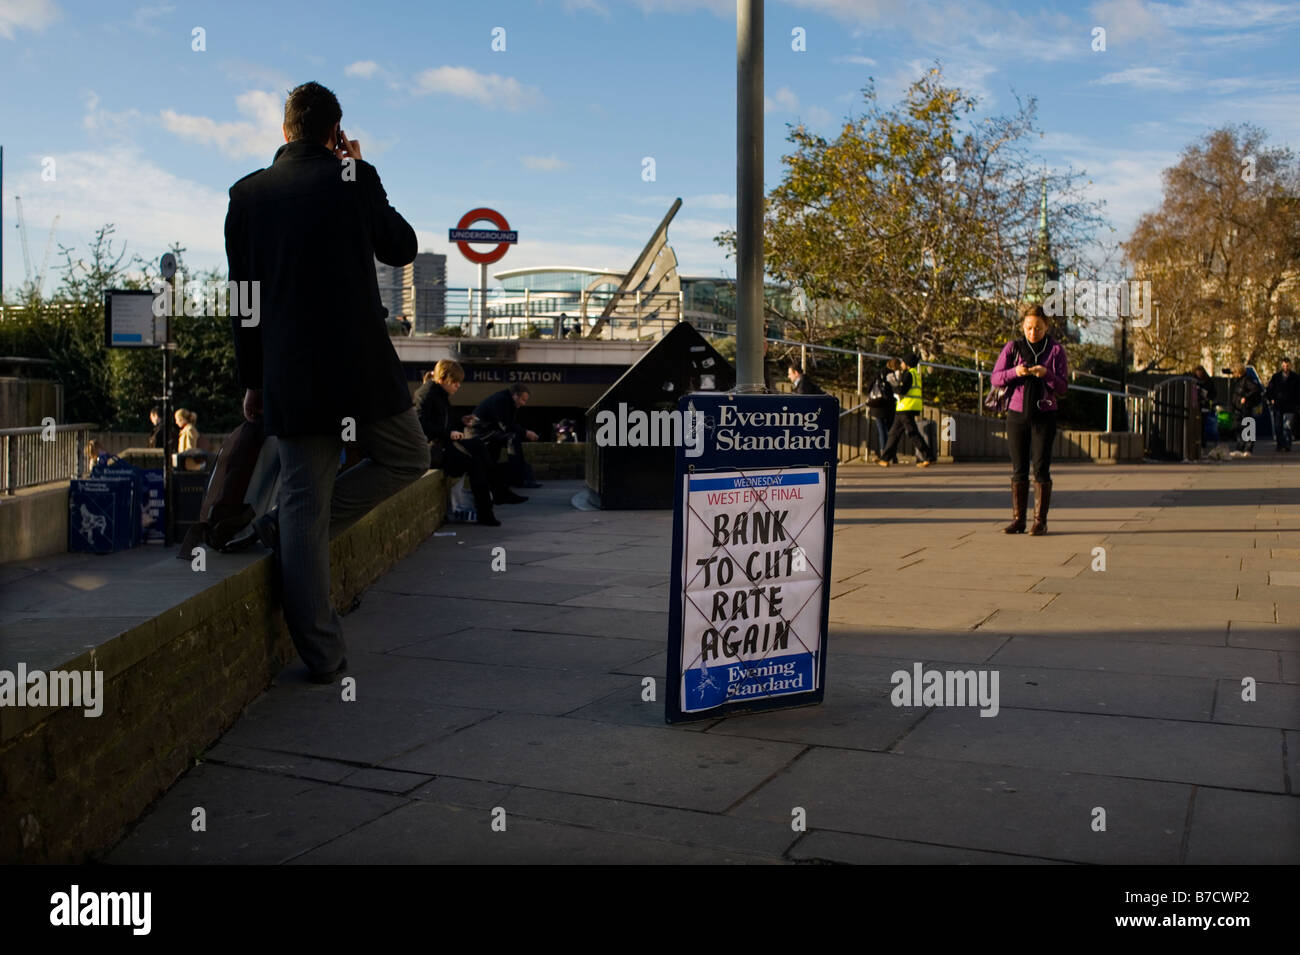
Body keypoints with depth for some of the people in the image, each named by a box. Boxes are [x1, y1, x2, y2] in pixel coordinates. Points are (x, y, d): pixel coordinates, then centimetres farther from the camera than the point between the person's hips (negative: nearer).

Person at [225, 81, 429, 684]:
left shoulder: (247, 193, 8)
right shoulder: (354, 178, -1)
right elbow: (402, 249, 14)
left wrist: (252, 380, 17)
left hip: (287, 378, 3)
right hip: (361, 369, -3)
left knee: (303, 502, 6)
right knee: (408, 459, 21)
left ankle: (323, 655, 5)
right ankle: (286, 524, 7)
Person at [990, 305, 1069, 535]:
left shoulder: (1056, 350, 2)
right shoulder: (1013, 347, 5)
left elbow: (1063, 387, -1)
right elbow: (996, 378, 0)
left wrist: (1046, 374, -20)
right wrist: (1014, 372, -19)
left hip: (1044, 415, -1)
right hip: (1017, 414, 1)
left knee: (1041, 469, -3)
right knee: (1018, 469, 2)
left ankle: (1040, 520, 2)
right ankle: (1017, 520, 7)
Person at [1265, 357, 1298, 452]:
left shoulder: (1294, 378, 4)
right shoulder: (1276, 376, 7)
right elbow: (1269, 389, 14)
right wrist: (1271, 399, 2)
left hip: (1290, 406, -2)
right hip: (1278, 405, 2)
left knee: (1288, 426, -9)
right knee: (1278, 426, 5)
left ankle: (1287, 445, -7)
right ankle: (1280, 444, 14)